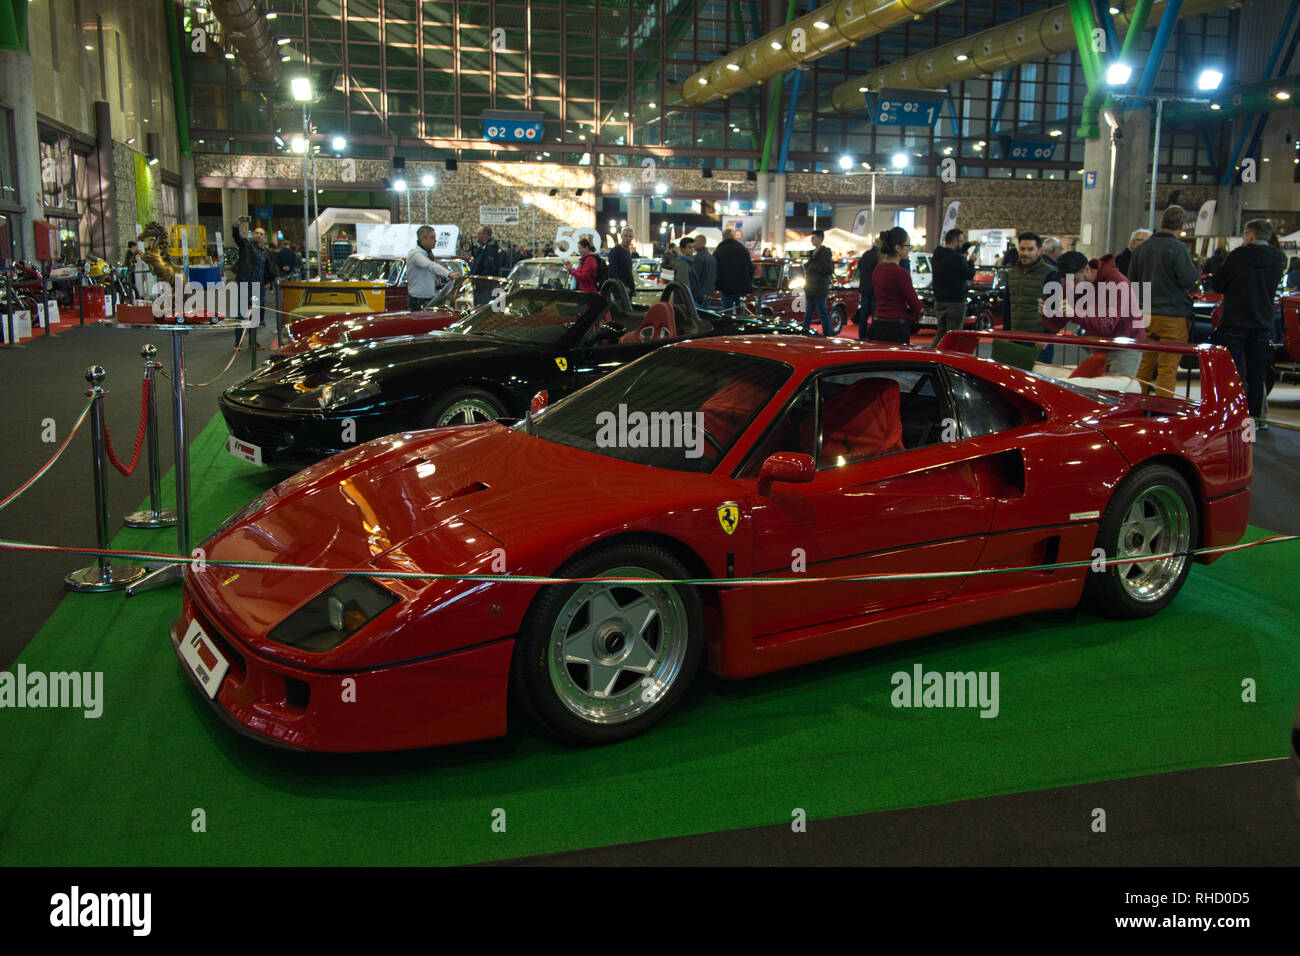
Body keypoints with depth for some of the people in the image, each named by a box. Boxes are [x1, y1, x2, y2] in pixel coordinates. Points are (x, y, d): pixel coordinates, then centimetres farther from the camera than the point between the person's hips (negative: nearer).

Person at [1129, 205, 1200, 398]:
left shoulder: (1141, 248, 7)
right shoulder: (1177, 247, -13)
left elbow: (1132, 280, 14)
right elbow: (1189, 281, -14)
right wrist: (1197, 273, 6)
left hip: (1147, 315, 6)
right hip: (1174, 316, -6)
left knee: (1146, 364, 14)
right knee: (1168, 368, -3)